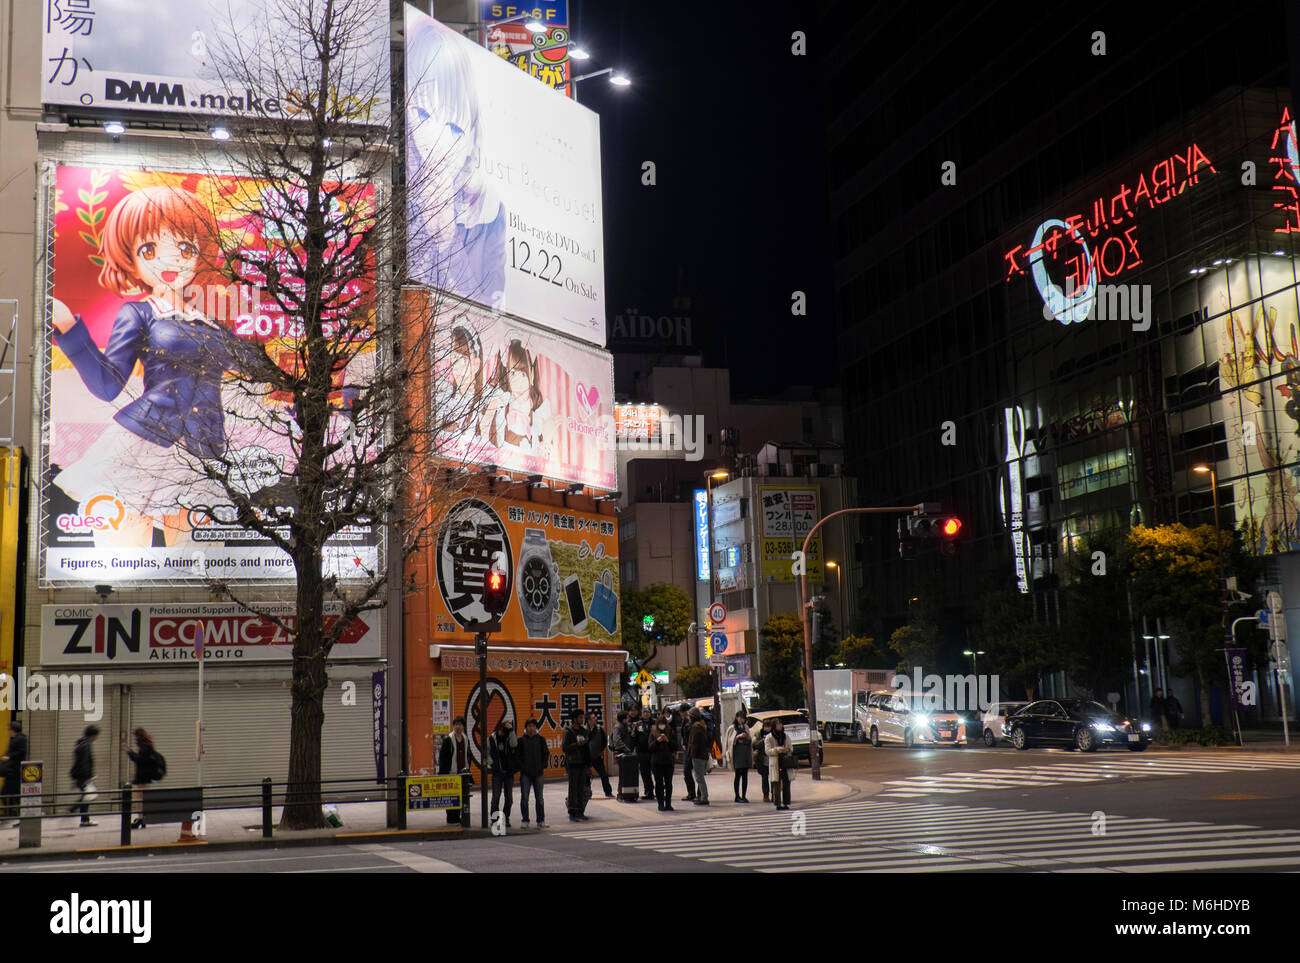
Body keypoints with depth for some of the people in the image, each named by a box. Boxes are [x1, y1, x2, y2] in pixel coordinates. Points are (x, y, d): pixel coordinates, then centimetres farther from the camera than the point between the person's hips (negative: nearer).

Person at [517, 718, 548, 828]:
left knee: (539, 797, 5)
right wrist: (521, 767, -7)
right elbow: (517, 755, 2)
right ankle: (524, 820, 6)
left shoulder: (541, 739, 5)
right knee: (524, 797, -2)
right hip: (525, 773, -1)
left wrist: (543, 766, 2)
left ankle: (541, 820, 12)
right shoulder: (521, 740, 1)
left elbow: (546, 753, 10)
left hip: (538, 773, 1)